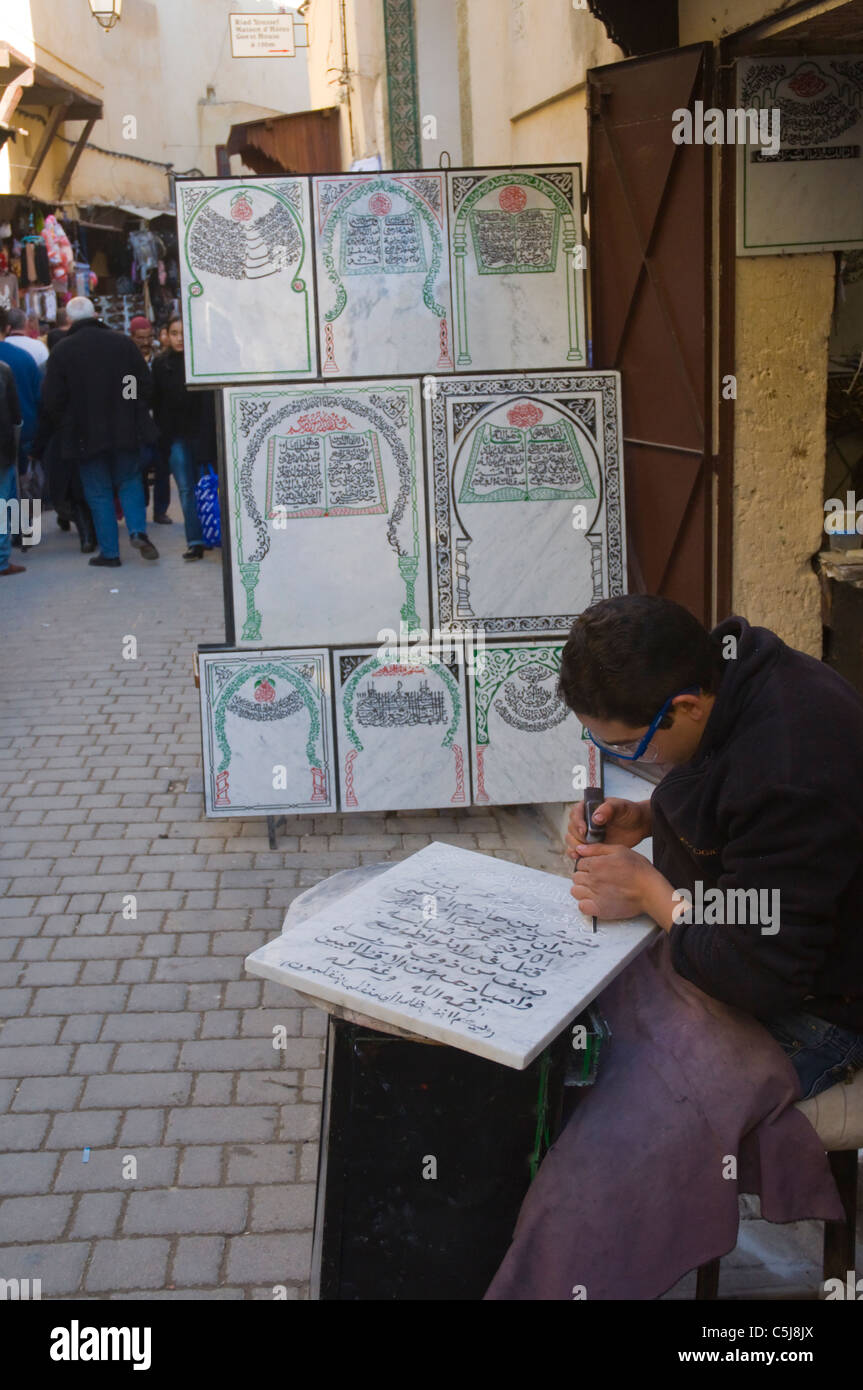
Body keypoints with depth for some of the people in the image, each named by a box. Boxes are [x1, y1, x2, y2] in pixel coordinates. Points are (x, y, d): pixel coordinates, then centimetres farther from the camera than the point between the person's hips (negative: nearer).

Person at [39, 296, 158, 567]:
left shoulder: (62, 351, -8)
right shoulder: (123, 342, 0)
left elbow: (52, 399, -7)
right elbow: (145, 385, 3)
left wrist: (64, 426, 9)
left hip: (86, 435, -2)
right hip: (126, 430, 2)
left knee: (98, 493, 6)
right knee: (129, 482, 16)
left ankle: (109, 551, 7)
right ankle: (138, 530, -5)